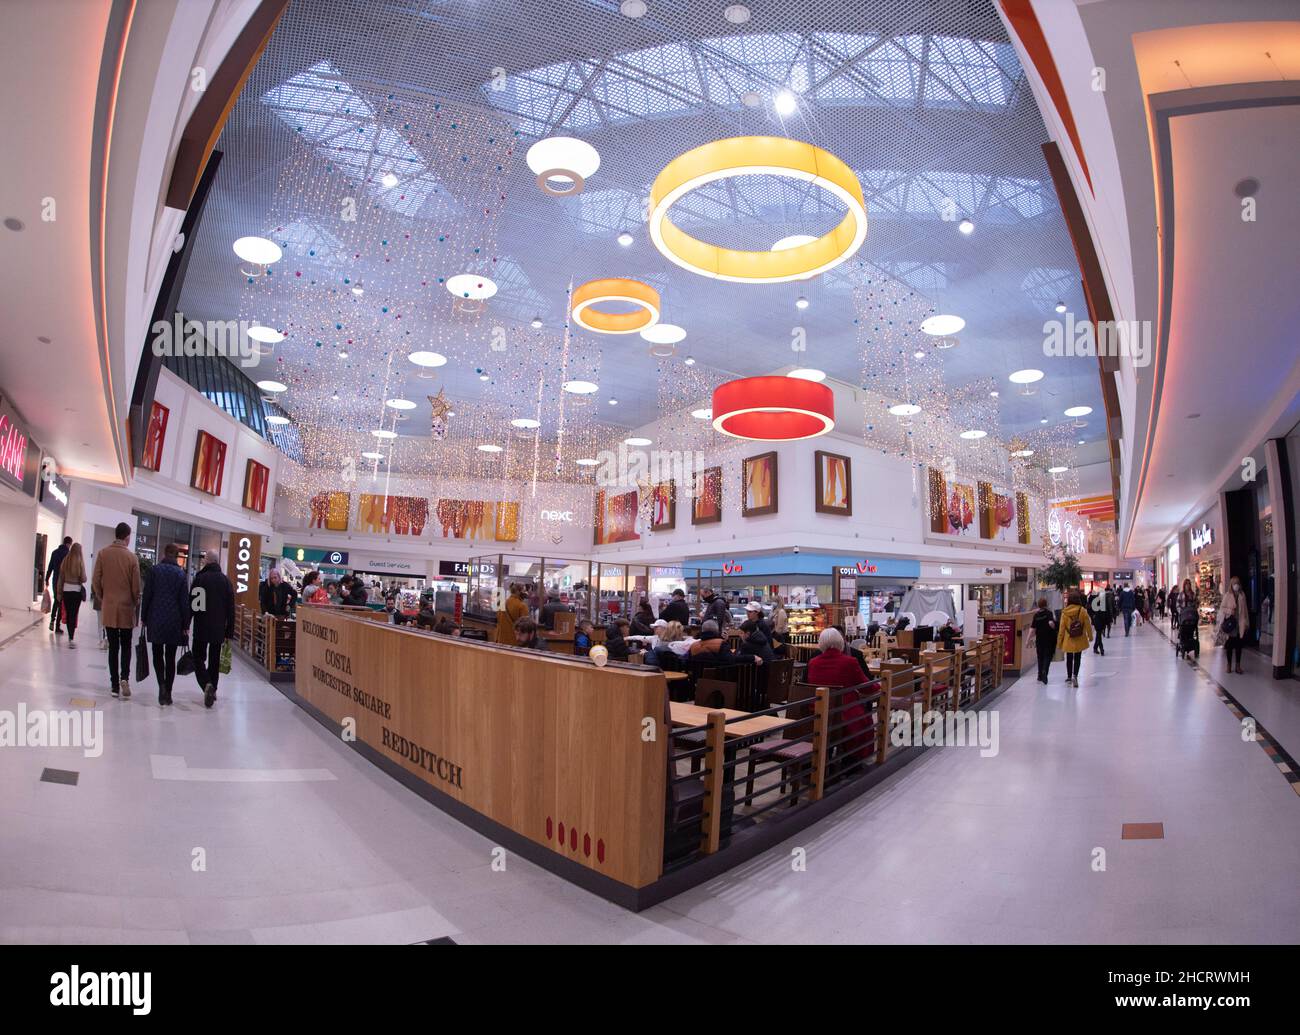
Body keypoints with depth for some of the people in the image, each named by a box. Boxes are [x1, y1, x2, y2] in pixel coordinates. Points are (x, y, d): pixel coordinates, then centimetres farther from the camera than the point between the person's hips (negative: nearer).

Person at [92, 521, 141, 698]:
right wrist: (136, 604, 11)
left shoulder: (103, 554, -4)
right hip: (126, 608, -1)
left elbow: (95, 582, -1)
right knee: (126, 646, 11)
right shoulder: (132, 557, -8)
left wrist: (102, 599, 15)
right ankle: (124, 678, -8)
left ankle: (115, 685, 9)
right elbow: (136, 586, -5)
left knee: (113, 647, 8)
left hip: (108, 608, 1)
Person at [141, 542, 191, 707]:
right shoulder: (181, 573, -1)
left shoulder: (154, 570, -3)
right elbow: (184, 601, -1)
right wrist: (186, 625, 3)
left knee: (157, 654, 11)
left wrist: (143, 617, 7)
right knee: (170, 656, 7)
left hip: (156, 619, 0)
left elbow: (147, 595, -2)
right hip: (174, 621, 0)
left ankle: (162, 685, -10)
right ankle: (168, 693, 9)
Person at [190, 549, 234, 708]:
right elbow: (231, 608, 5)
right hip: (219, 629, 3)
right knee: (214, 660, 14)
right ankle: (212, 689, 18)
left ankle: (207, 685, -18)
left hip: (201, 628, -3)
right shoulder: (225, 580, 3)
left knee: (198, 658, 3)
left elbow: (192, 604, -8)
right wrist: (229, 632, 9)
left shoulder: (200, 578, -7)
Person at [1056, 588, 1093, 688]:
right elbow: (1088, 625, -4)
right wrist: (1090, 636, 11)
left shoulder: (1065, 612, -9)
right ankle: (1075, 676, -9)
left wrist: (1059, 640, 4)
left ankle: (1069, 678, 23)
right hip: (1080, 640, 0)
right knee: (1077, 659, 8)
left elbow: (1061, 627, -4)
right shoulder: (1083, 610, -10)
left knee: (1069, 659, 14)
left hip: (1068, 640, 0)